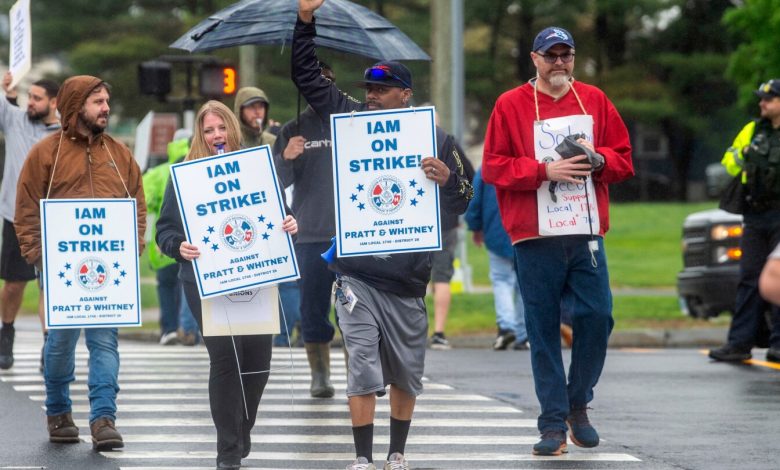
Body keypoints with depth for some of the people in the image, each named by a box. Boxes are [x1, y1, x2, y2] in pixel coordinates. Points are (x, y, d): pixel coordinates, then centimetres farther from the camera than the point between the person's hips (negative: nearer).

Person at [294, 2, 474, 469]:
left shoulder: (435, 139, 3)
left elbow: (461, 203, 2)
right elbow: (308, 77, 11)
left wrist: (447, 179, -20)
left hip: (407, 278, 0)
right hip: (357, 273, 0)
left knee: (406, 374, 10)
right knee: (363, 369, -7)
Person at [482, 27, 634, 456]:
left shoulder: (594, 101, 12)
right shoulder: (511, 106, 3)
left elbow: (624, 159, 14)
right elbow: (493, 167, -3)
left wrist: (598, 159, -8)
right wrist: (545, 170, -14)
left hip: (586, 235, 2)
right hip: (535, 239, -2)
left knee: (597, 317, -5)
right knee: (543, 330, -2)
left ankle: (578, 405, 15)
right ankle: (553, 424, 3)